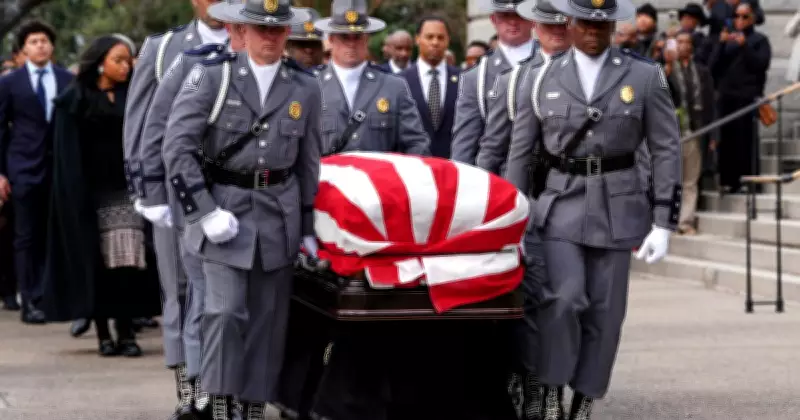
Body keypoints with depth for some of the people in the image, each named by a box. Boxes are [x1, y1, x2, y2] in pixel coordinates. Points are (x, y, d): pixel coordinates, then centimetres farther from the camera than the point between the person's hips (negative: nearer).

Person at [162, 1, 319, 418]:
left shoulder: (305, 88, 7)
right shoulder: (211, 75, -4)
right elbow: (178, 145, -7)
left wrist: (307, 226, 14)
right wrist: (204, 210, -13)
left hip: (278, 214, 3)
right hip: (224, 207, -3)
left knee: (268, 317, 5)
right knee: (226, 309, -14)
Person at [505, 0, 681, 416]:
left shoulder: (645, 77, 3)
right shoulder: (543, 79, 5)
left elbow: (665, 151, 2)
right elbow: (520, 152, 9)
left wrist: (663, 223, -4)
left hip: (617, 206, 0)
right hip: (560, 201, 0)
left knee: (604, 310, 3)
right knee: (563, 299, -16)